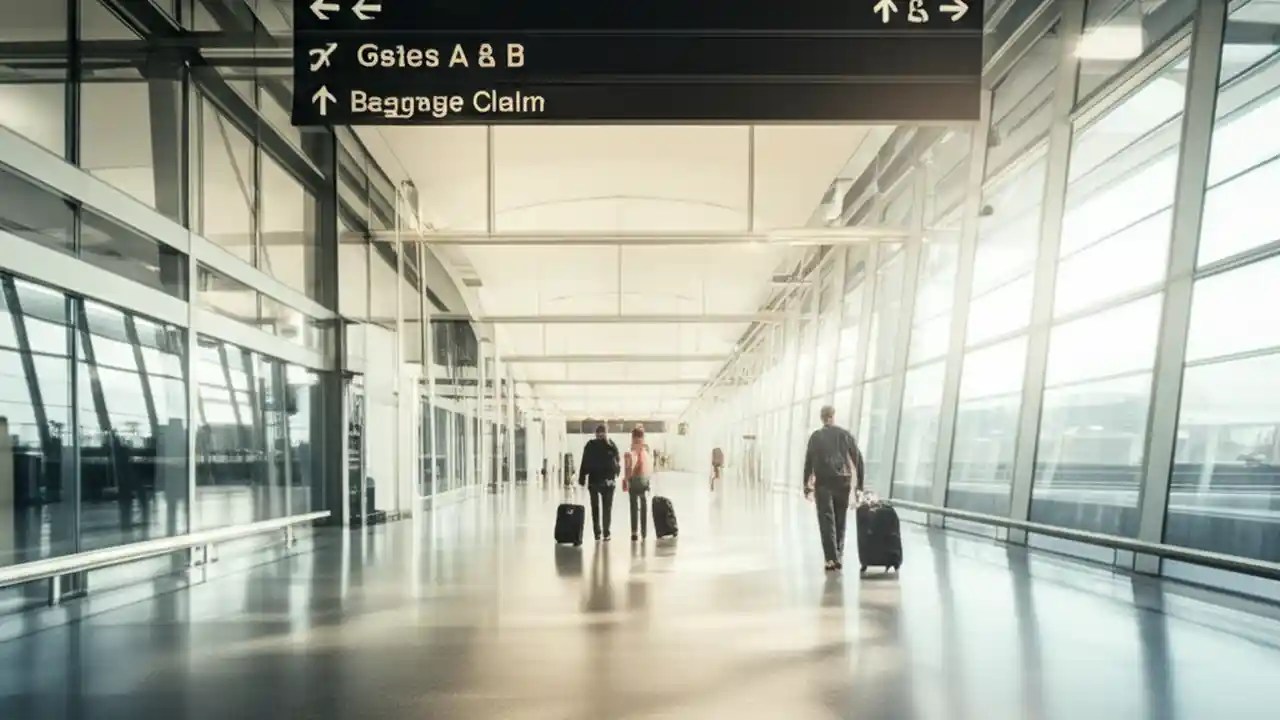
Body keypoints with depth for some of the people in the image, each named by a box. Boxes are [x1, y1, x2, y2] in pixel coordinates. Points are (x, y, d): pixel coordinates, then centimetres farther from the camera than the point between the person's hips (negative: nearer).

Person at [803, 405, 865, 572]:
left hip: (823, 483, -2)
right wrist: (860, 484, 9)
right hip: (843, 482, 2)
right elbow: (858, 458, 4)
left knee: (827, 521, -1)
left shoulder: (816, 436, 2)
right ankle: (838, 557, 12)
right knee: (840, 521, 13)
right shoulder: (845, 434, 7)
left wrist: (807, 486, 3)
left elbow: (808, 461, -2)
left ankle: (831, 558, -8)